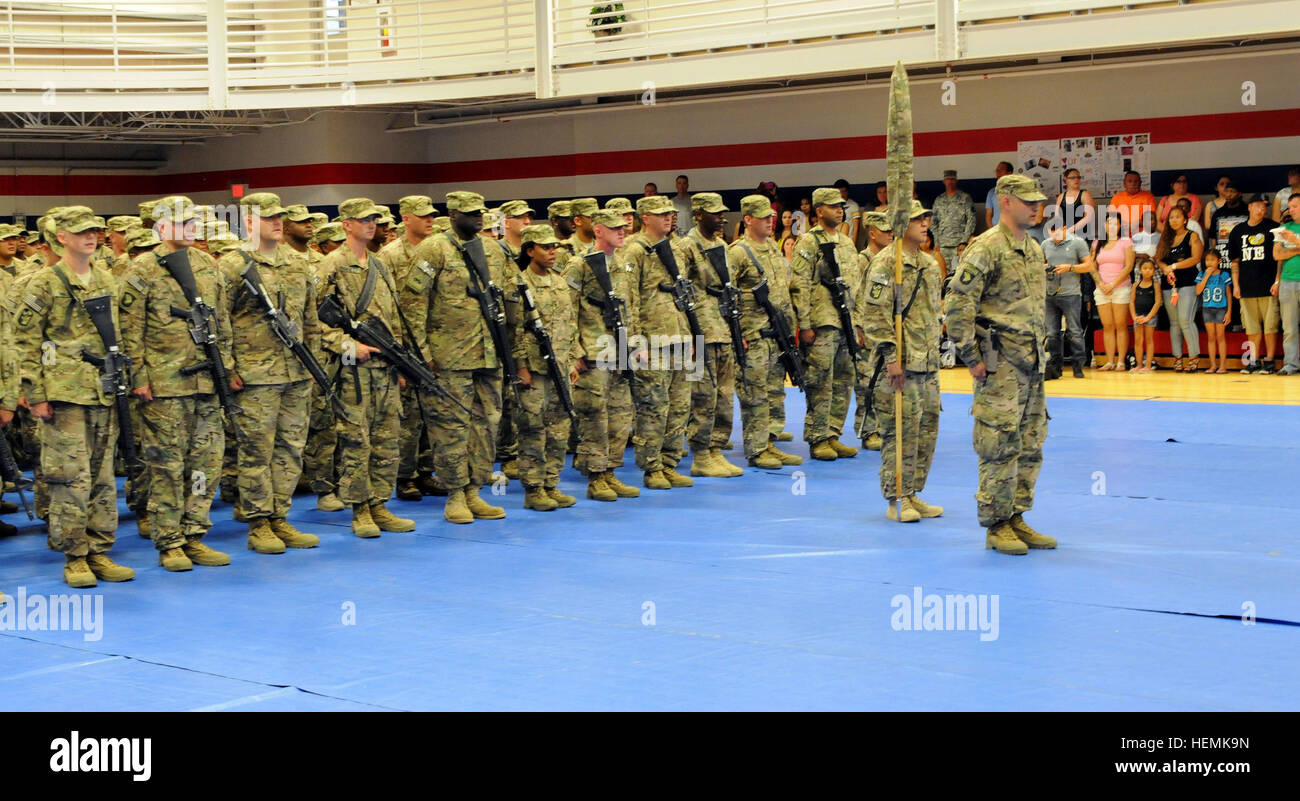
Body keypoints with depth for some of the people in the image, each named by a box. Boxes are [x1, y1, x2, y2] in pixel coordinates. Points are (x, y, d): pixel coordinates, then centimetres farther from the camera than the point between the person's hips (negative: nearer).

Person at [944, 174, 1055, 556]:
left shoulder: (1034, 249, 15)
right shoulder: (986, 248, -13)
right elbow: (957, 305, -17)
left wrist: (1039, 349, 20)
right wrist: (972, 357, -16)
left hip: (1031, 363, 9)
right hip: (1000, 364, -9)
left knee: (1030, 446, 12)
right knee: (1000, 447, -5)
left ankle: (1016, 519, 21)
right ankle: (997, 526, 3)